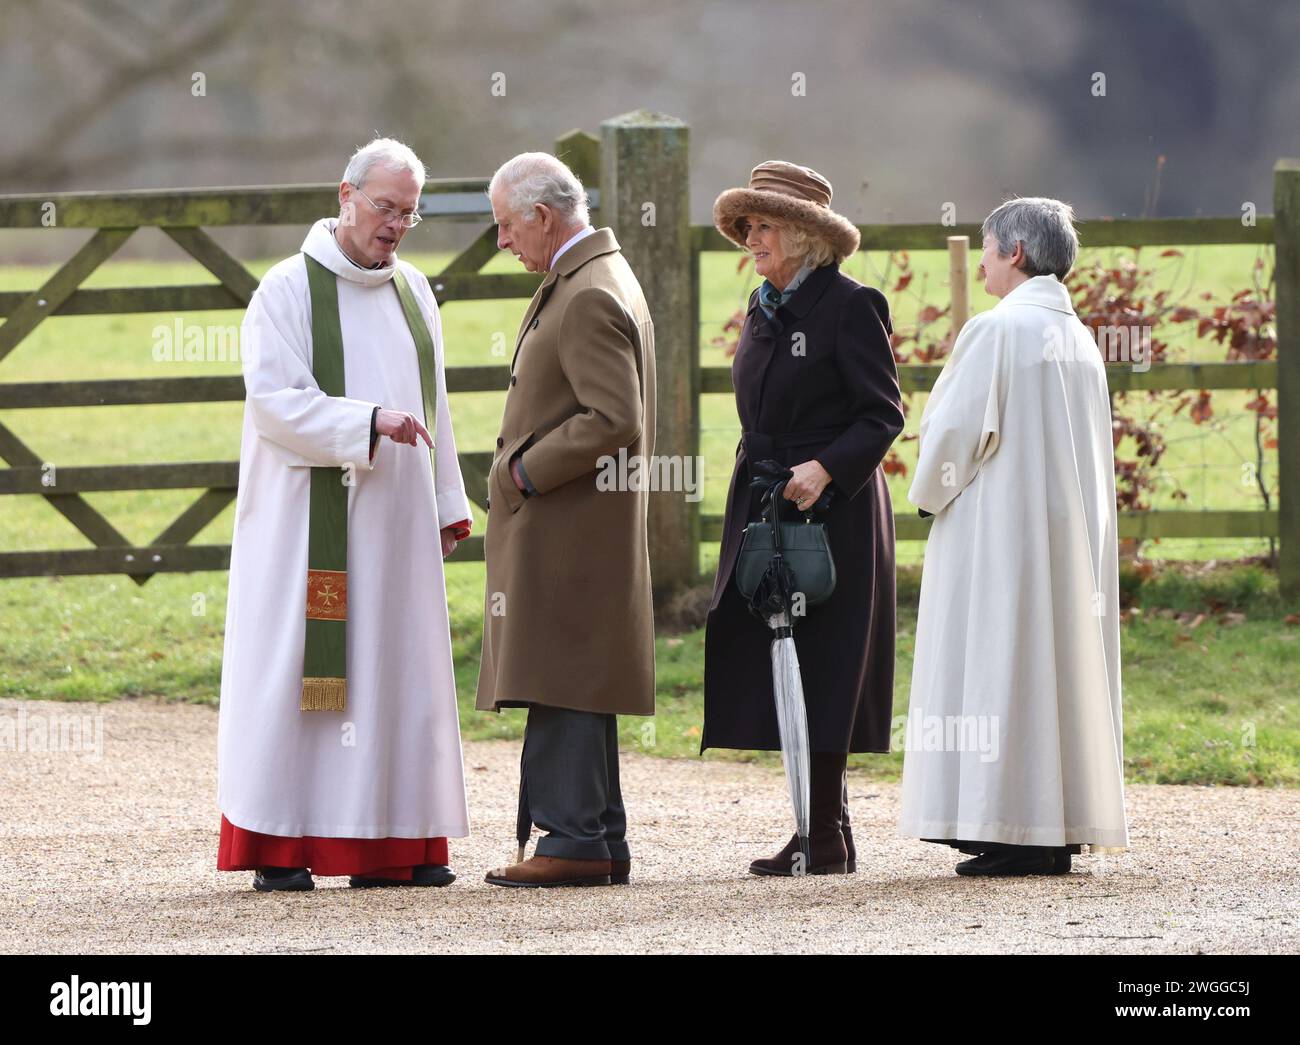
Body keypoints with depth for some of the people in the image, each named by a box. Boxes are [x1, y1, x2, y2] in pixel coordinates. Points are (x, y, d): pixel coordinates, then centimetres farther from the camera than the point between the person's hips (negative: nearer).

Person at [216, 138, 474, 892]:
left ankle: (388, 845, 8)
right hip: (312, 519, -6)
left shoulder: (413, 292, 13)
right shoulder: (288, 291, -5)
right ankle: (279, 849, -5)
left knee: (399, 673, 4)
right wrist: (368, 423, -24)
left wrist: (448, 506, 13)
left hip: (397, 519, 6)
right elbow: (274, 401, -14)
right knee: (297, 672, -6)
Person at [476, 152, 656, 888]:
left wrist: (527, 472, -16)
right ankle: (601, 842, 16)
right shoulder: (600, 280, 17)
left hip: (568, 526, -11)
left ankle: (575, 840, -9)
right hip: (579, 529, 11)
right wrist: (523, 472, 15)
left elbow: (613, 420, -24)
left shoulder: (589, 297, -17)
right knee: (579, 690, 13)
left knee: (563, 687, -9)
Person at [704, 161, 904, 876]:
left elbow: (883, 414, -13)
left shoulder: (848, 306, -10)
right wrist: (757, 483, 15)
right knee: (774, 671, 5)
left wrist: (824, 469, -24)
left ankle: (826, 840, -5)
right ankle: (822, 836, 9)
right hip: (763, 509, 8)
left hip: (833, 514, -8)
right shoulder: (763, 312, 14)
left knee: (821, 672, -7)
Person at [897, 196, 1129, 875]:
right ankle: (1060, 831, 8)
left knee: (1002, 667, -6)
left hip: (1001, 527, -8)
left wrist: (929, 494, 3)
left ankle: (1014, 834, -10)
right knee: (1061, 664, 8)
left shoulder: (996, 331, -12)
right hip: (1071, 532, 8)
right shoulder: (1078, 337, 12)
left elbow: (955, 429, -15)